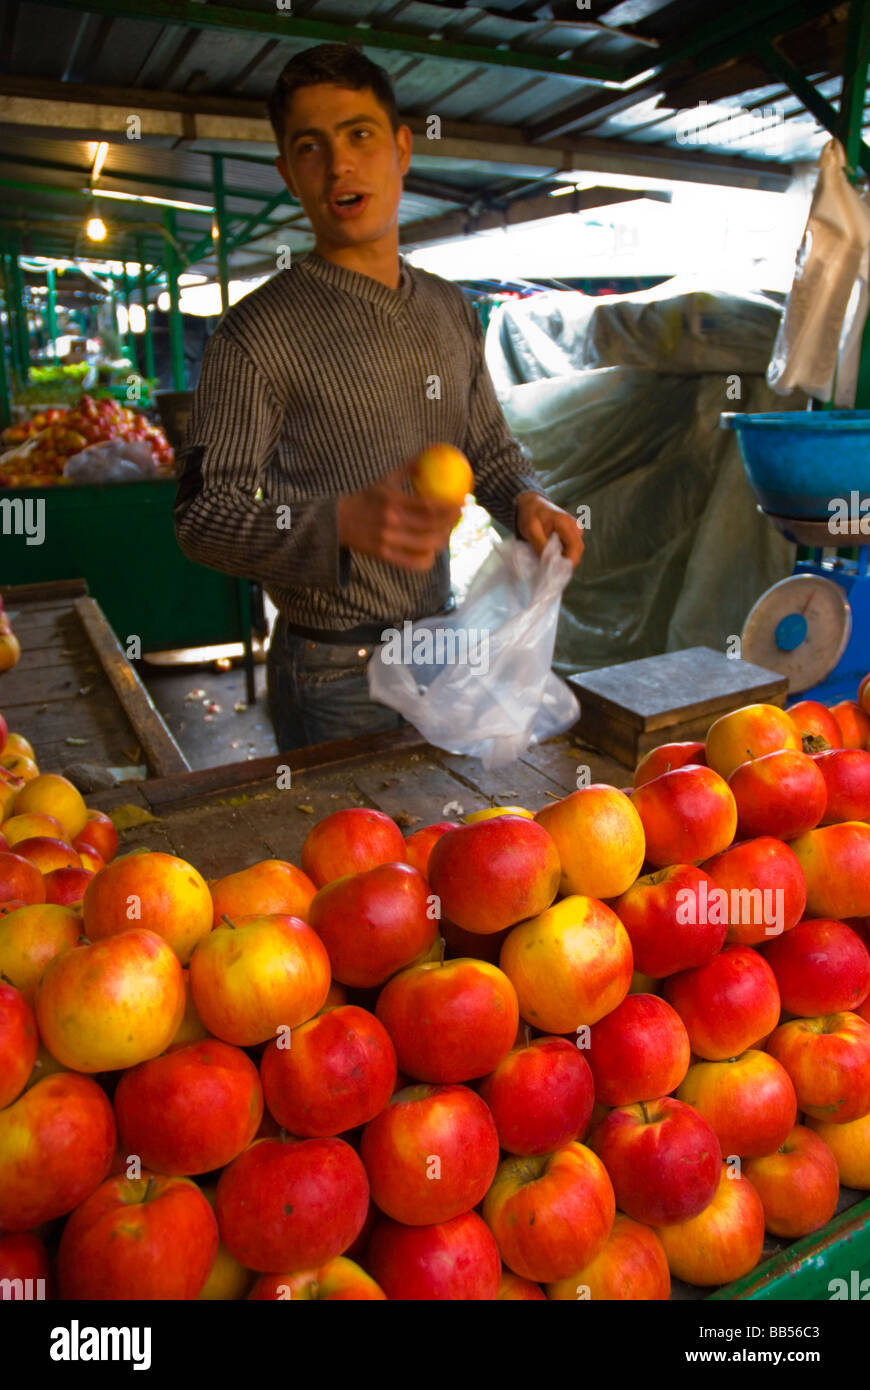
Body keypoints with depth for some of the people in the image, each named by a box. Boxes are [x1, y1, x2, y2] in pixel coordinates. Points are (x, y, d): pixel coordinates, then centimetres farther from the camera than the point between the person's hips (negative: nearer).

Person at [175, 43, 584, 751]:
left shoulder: (452, 310, 8)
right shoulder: (258, 332, -11)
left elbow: (489, 444, 19)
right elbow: (204, 513, -15)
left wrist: (529, 502, -4)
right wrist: (344, 521, -32)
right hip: (336, 673, -6)